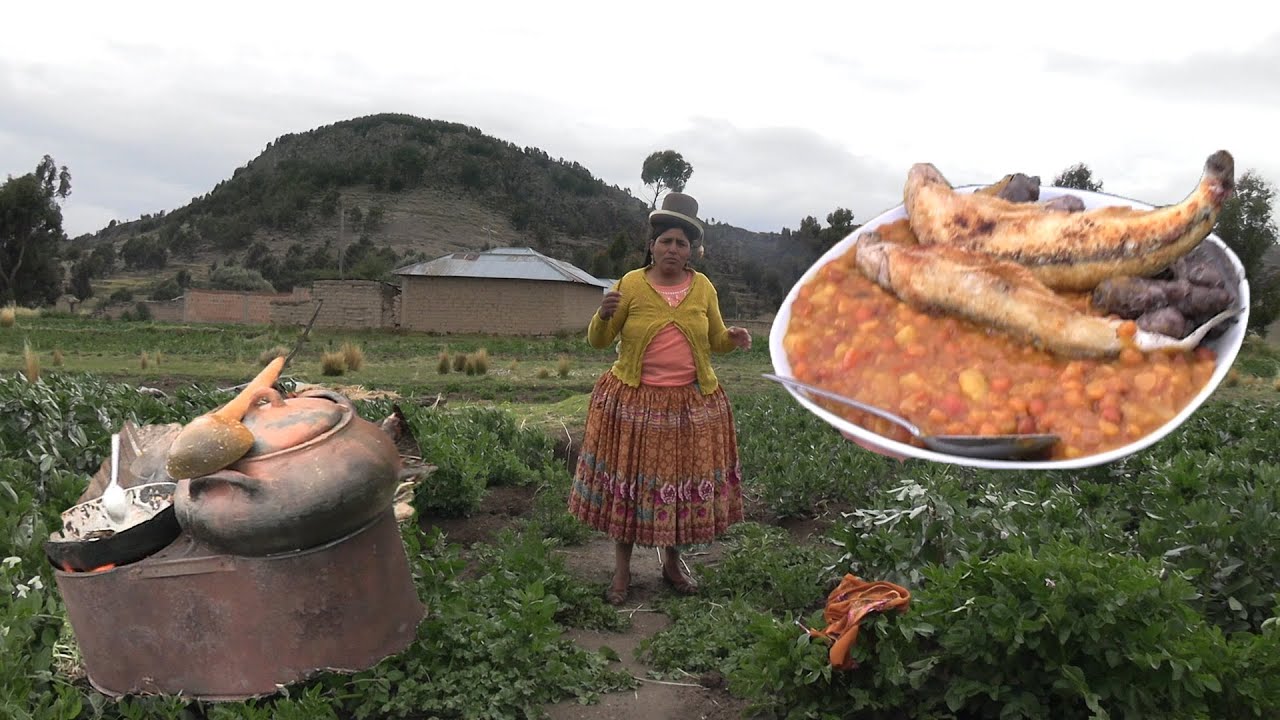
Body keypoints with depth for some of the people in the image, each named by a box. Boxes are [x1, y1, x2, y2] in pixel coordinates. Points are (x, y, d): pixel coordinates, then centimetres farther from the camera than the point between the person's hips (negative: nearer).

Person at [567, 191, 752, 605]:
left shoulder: (703, 287, 4)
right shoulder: (630, 284, -3)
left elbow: (715, 341, 14)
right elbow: (598, 341, 0)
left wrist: (734, 339, -8)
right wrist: (604, 314, -21)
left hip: (692, 404, 2)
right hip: (634, 401, -2)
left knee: (683, 479, 10)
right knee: (628, 479, 4)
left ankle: (672, 564, 30)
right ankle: (622, 569, 21)